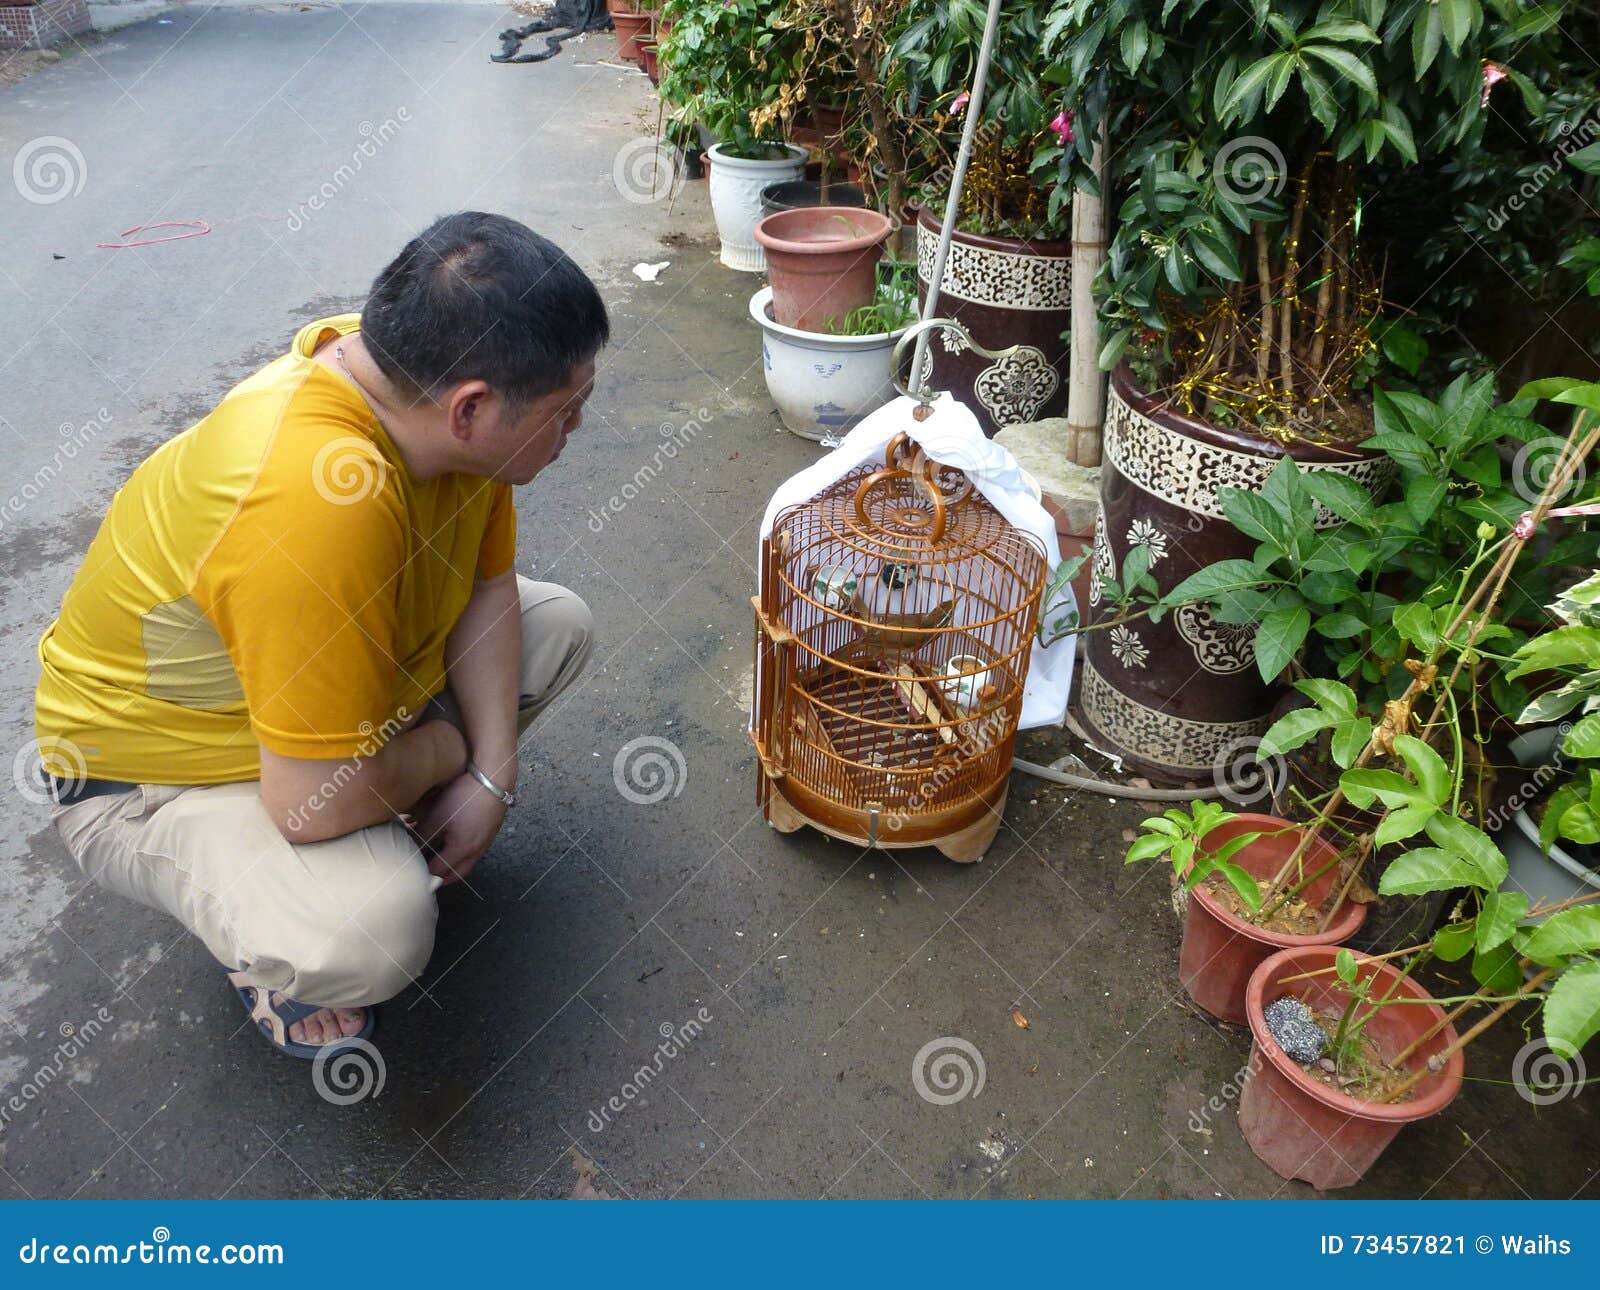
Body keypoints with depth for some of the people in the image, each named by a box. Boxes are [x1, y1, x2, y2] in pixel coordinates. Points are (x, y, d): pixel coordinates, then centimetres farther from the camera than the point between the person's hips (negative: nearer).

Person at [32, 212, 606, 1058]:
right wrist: (448, 751, -15)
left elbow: (487, 585, -4)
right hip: (153, 770, -7)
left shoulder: (414, 374, -16)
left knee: (561, 624, 5)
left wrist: (489, 776, -11)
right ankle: (268, 944, 4)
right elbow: (319, 796, -36)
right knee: (375, 927, -33)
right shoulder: (316, 502, -42)